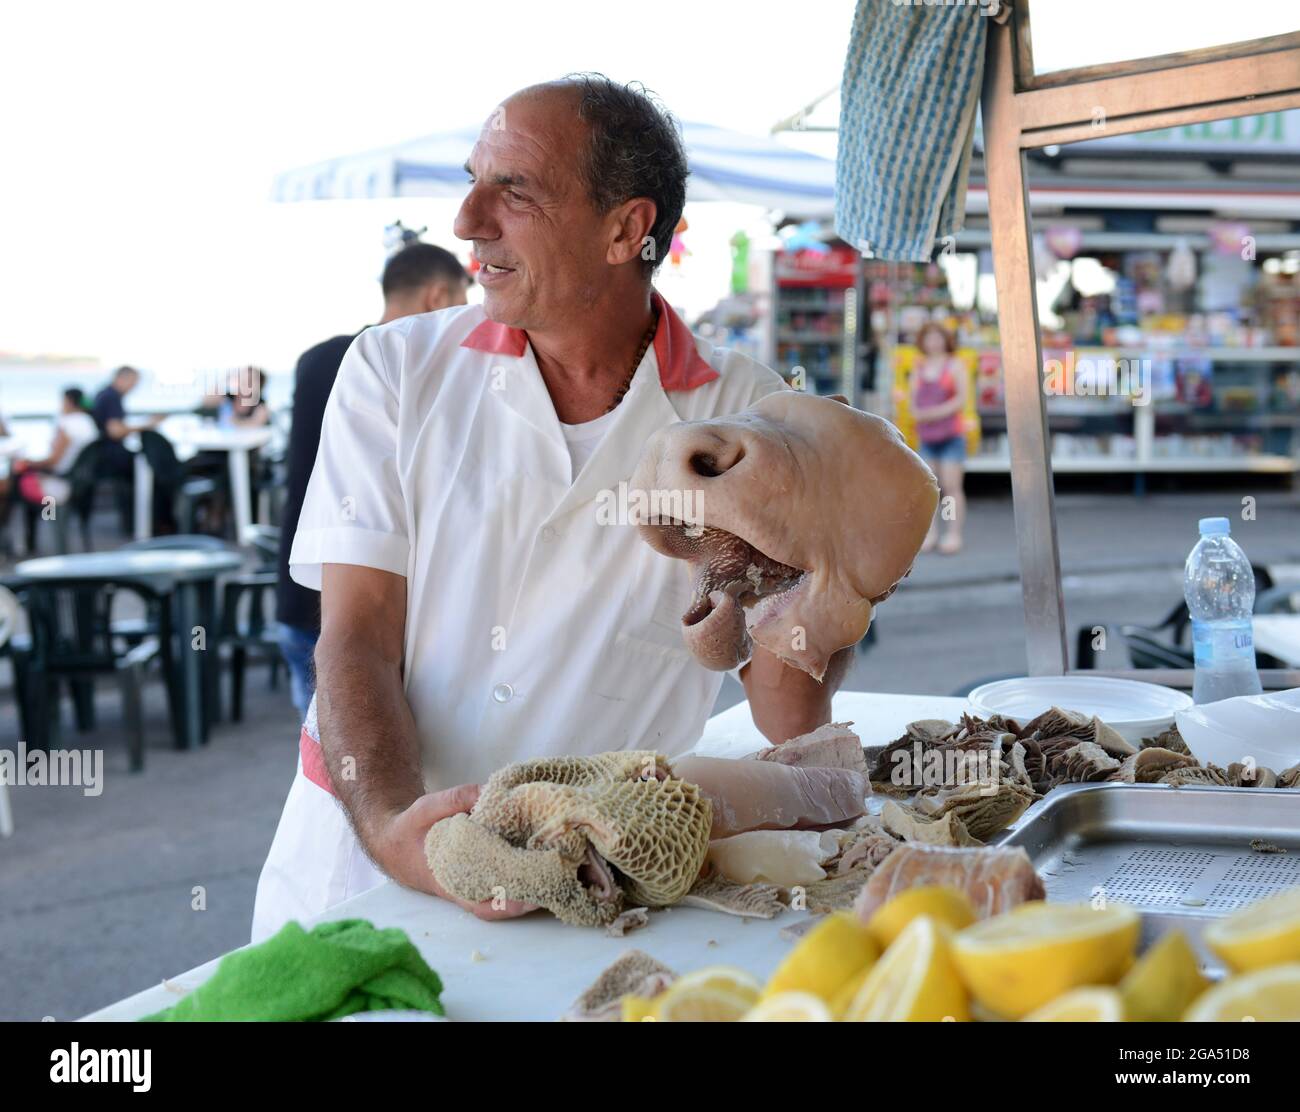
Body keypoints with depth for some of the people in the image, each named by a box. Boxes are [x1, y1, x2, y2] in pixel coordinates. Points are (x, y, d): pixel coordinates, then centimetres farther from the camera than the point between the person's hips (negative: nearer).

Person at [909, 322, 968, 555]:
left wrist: (938, 412, -17)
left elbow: (961, 399, -7)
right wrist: (917, 412, -8)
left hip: (951, 434, -4)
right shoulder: (919, 367, 14)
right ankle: (930, 534, 7)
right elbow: (914, 399, 14)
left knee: (951, 486, -7)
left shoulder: (955, 365, 0)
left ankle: (953, 535, -4)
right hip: (927, 436, 4)